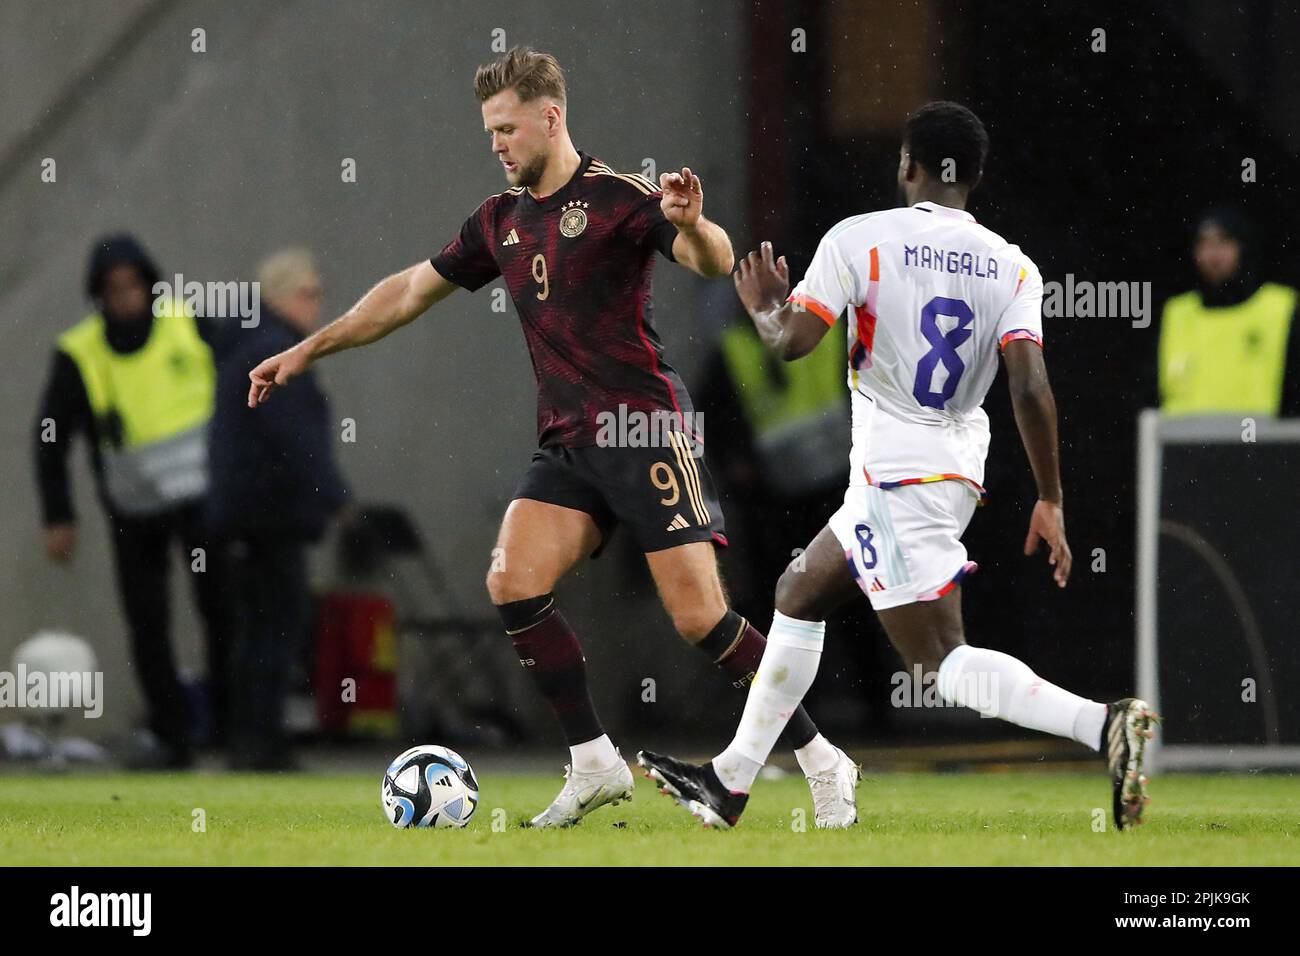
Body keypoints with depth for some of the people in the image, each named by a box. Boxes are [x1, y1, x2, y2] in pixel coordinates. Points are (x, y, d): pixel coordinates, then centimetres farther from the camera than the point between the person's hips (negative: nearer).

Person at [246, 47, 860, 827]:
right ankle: (594, 763, -2)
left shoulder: (616, 198, -8)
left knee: (699, 617, -12)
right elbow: (411, 292, 24)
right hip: (567, 443, 7)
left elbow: (716, 263, -21)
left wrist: (690, 226, -44)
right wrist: (308, 351, 25)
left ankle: (821, 761, 1)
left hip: (646, 432, -7)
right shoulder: (501, 221, 14)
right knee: (514, 585, -13)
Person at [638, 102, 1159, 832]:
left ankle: (1104, 725, -33)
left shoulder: (860, 240, -10)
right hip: (959, 465, 8)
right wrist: (1050, 502, -4)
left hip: (895, 475, -8)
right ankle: (730, 784, 30)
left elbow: (792, 341, -13)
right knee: (798, 596, 23)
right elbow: (1030, 387, -8)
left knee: (945, 664, -11)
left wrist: (764, 307, 11)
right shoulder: (1012, 266, 2)